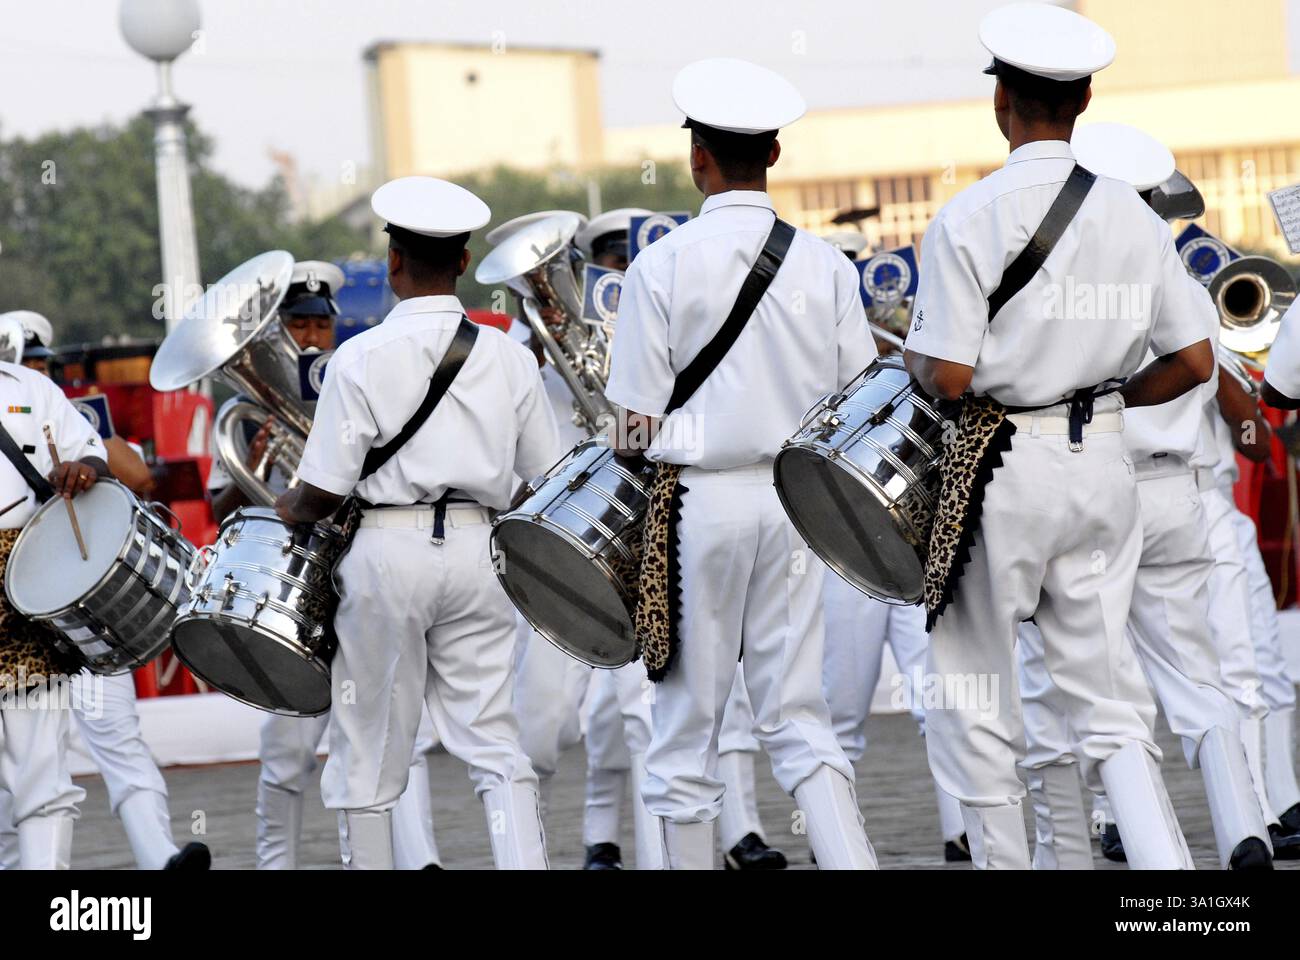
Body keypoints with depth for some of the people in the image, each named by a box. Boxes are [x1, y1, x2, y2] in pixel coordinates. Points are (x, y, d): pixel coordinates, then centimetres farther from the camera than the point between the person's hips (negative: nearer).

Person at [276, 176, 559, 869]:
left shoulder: (361, 357, -8)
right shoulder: (508, 356, 3)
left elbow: (323, 493, -8)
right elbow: (547, 474, 8)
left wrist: (285, 510, 14)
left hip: (388, 549, -3)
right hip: (476, 551, 3)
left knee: (369, 754, 8)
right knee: (494, 742, 4)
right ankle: (523, 861, -8)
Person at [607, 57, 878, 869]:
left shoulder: (663, 265, -7)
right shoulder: (826, 267, 3)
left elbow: (638, 423, -6)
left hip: (699, 498, -3)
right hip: (793, 500, 3)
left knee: (688, 722, 6)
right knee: (798, 713, 7)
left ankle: (691, 856, 10)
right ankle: (852, 858, -9)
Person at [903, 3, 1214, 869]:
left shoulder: (970, 219, -12)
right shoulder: (1133, 215, 3)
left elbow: (948, 377, -16)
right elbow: (1195, 361, 4)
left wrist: (911, 356, 6)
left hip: (1004, 471, -4)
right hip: (1103, 465, 5)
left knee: (975, 702, 10)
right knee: (1108, 699, 8)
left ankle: (1005, 859, 15)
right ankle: (1168, 863, -9)